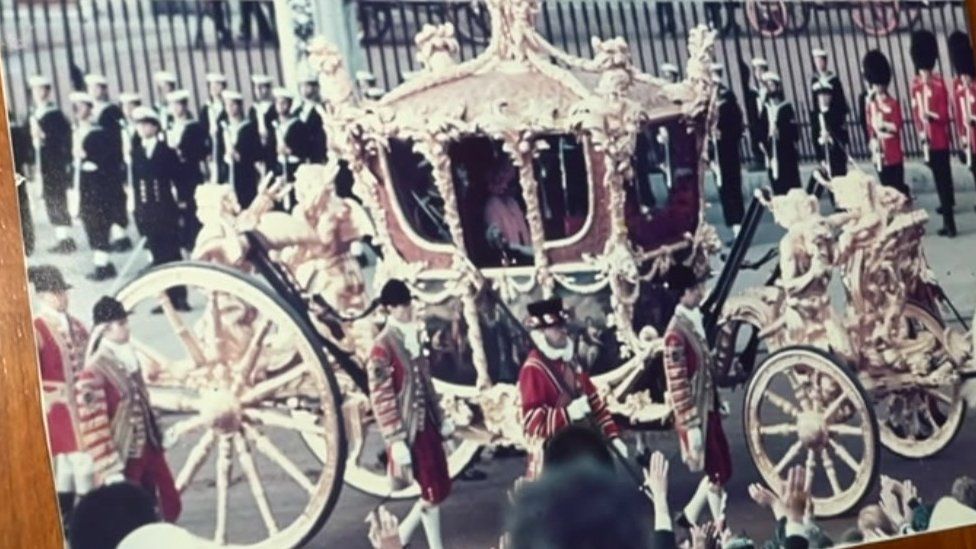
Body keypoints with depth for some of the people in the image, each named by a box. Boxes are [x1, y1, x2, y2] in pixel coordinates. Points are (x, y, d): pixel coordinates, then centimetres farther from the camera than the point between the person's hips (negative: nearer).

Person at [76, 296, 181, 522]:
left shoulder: (130, 358, 6)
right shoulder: (94, 372, -19)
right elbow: (93, 426, -19)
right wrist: (111, 470, -19)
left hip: (149, 447, 8)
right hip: (123, 458, -8)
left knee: (170, 505, 13)